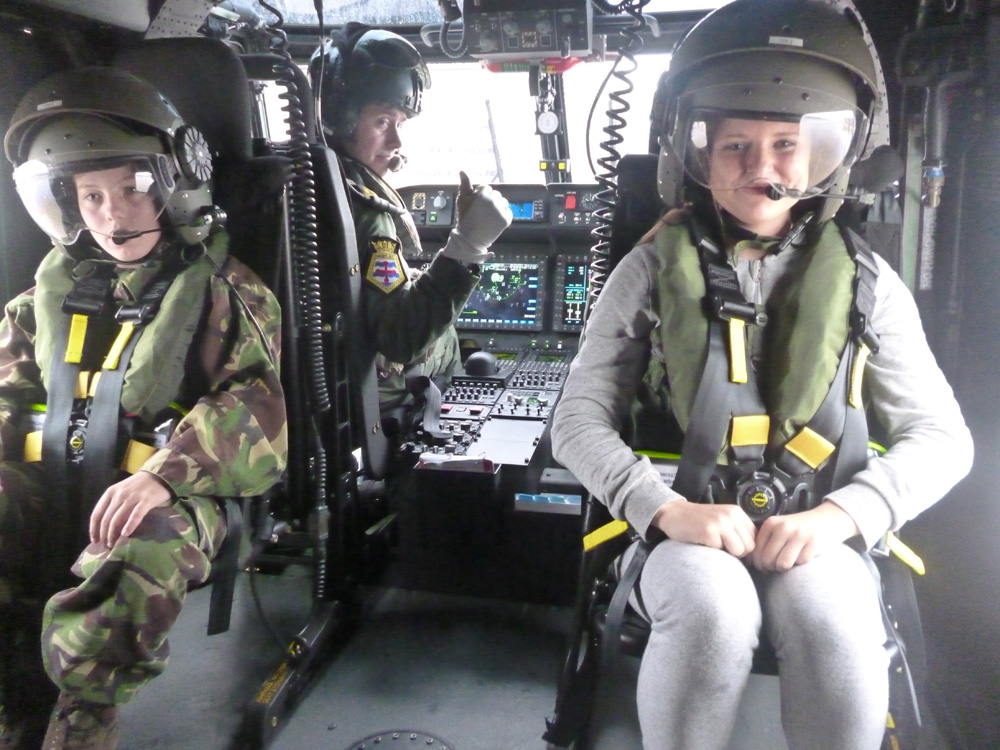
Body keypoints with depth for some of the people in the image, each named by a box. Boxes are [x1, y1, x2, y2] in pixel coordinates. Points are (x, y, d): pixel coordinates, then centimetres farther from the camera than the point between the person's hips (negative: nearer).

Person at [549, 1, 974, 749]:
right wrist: (666, 509, -18)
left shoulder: (864, 280, 5)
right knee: (710, 612, -32)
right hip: (681, 526, -1)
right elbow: (579, 421, -1)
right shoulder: (653, 268, 1)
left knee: (837, 630, -29)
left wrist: (841, 513, -14)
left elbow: (941, 435, 5)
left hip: (814, 532, 2)